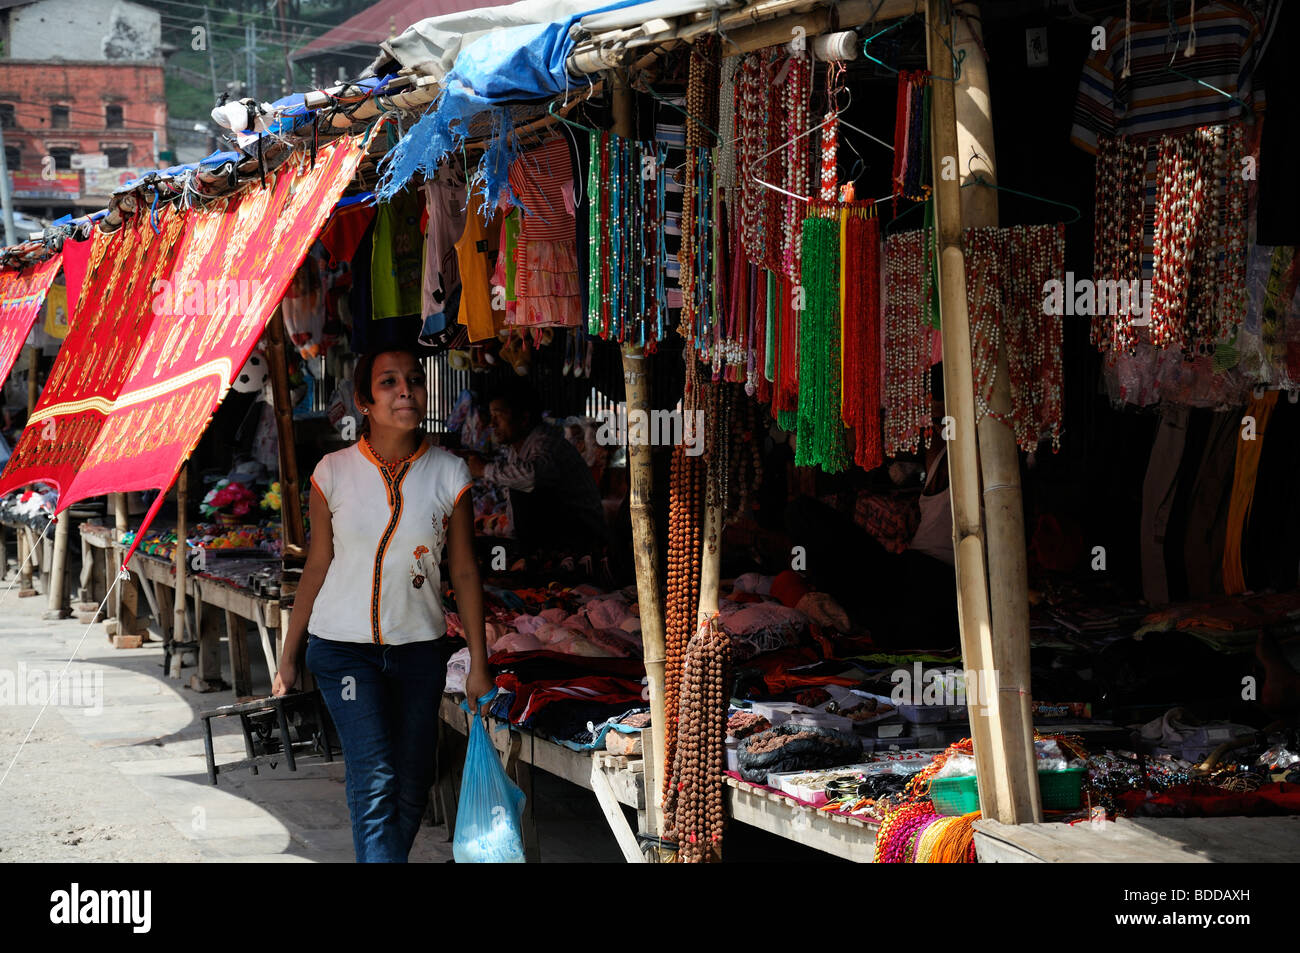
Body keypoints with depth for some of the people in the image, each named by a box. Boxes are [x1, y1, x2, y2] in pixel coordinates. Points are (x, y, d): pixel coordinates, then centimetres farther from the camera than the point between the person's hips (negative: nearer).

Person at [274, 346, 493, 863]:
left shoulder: (449, 473, -3)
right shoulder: (334, 472, -5)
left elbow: (464, 573, 2)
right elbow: (317, 568, 4)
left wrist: (479, 665, 2)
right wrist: (288, 657, 7)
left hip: (418, 647, 2)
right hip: (343, 645, -2)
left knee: (411, 790, 7)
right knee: (375, 781, -15)